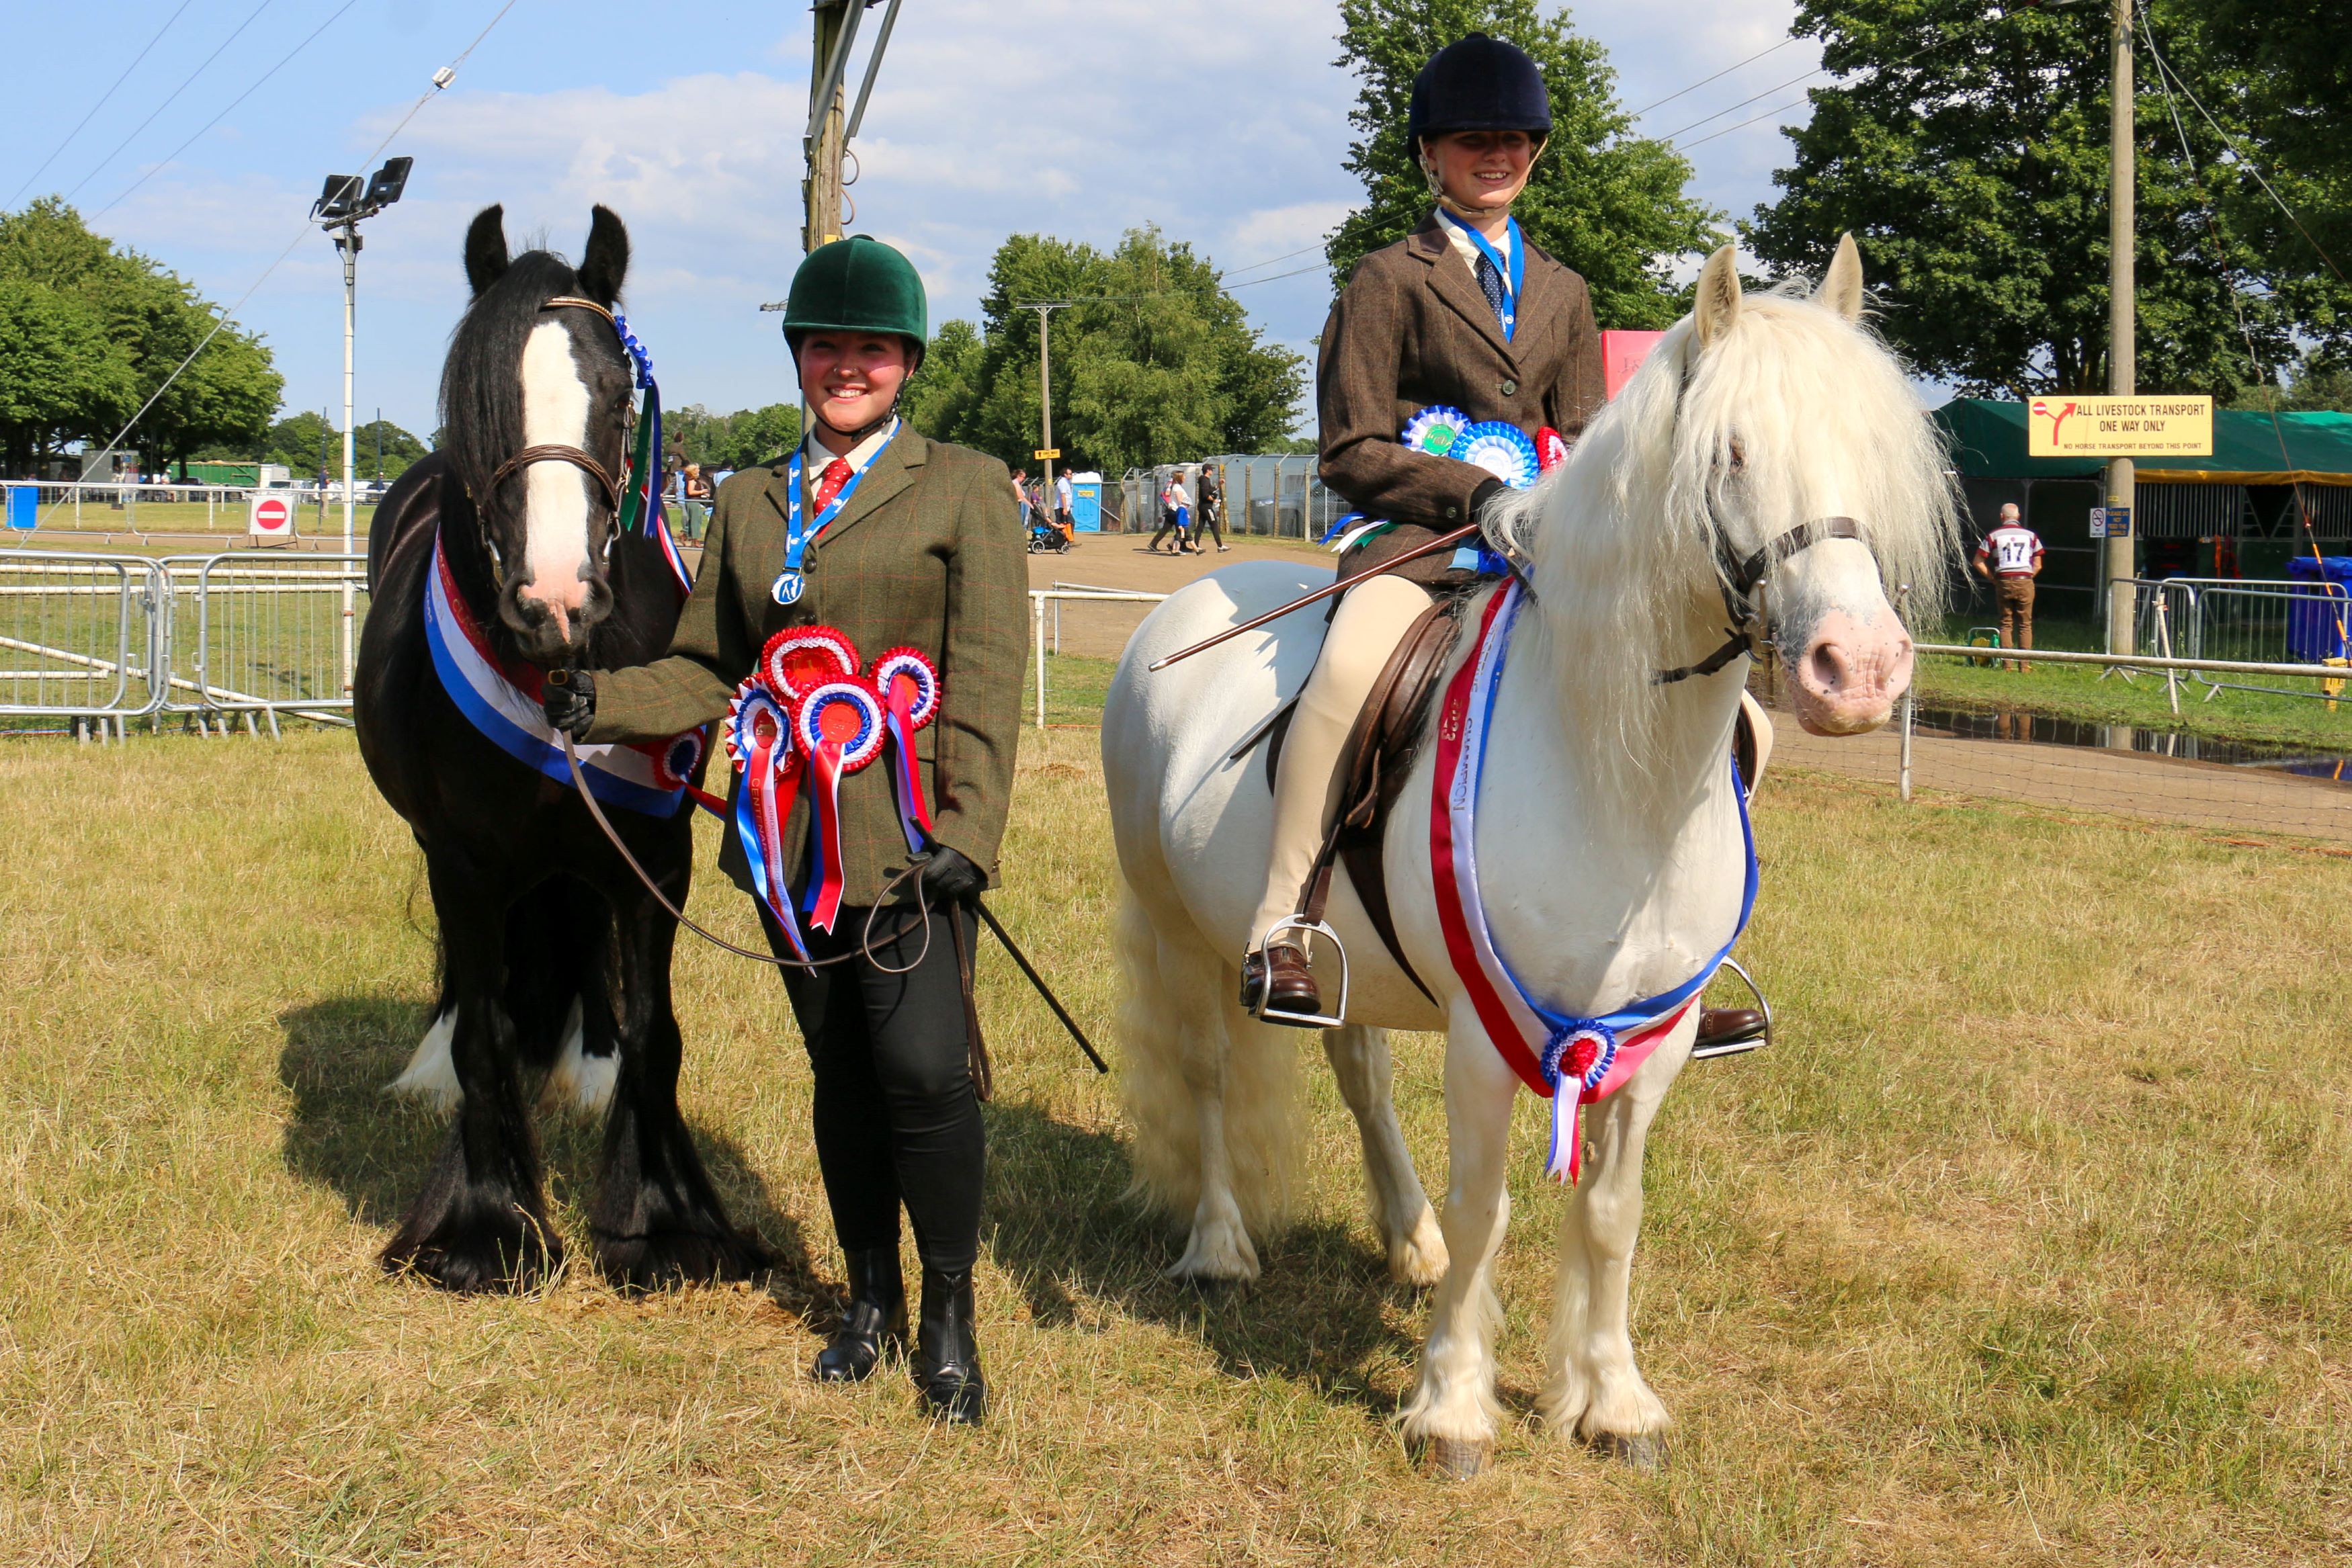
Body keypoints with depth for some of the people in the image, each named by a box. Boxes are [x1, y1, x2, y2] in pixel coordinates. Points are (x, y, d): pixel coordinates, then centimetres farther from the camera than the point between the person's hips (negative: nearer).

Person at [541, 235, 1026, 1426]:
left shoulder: (965, 488, 1)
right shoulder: (748, 502, 15)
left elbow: (987, 679, -5)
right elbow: (709, 668, 14)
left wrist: (967, 831, -15)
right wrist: (602, 701, -5)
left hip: (911, 831, -5)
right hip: (792, 833, 5)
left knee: (922, 1069, -11)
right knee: (839, 1071, 13)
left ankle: (948, 1318, 7)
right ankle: (869, 1299, 29)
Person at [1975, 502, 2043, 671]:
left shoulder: (1994, 536, 4)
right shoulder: (2031, 536, 7)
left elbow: (1978, 562, 1)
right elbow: (2038, 565, 6)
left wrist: (1993, 578, 7)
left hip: (2003, 582, 0)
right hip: (2025, 583, 0)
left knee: (2006, 623, 7)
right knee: (2025, 624, 4)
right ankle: (2024, 663, -1)